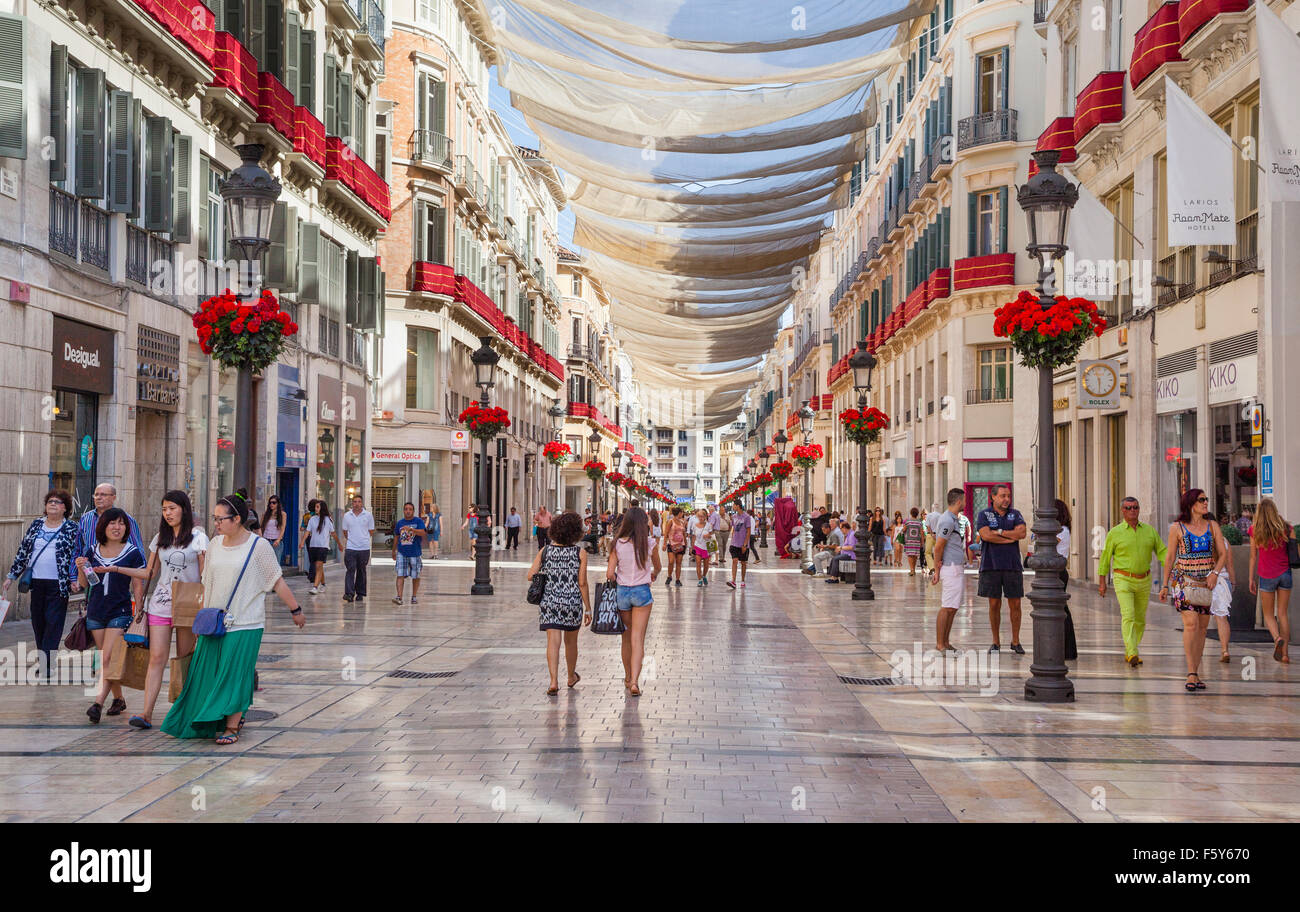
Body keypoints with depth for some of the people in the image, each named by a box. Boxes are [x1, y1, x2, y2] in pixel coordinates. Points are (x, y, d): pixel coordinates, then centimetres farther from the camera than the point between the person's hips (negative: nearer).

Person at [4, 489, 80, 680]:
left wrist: (74, 579, -11)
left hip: (59, 584, -4)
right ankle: (43, 664, 16)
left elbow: (76, 556, -1)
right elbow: (22, 552, 15)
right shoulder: (35, 525, 12)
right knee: (38, 622, 7)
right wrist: (11, 576, 12)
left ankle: (47, 665, -10)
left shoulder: (72, 529, 2)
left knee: (53, 623, -8)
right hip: (36, 582, 4)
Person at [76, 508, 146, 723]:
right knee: (106, 660, 11)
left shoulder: (133, 553, -3)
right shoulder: (92, 551, 6)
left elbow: (138, 585, 0)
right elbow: (84, 583, 14)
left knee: (108, 658, -15)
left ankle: (98, 703, -20)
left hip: (120, 612, -4)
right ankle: (118, 699, 25)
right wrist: (81, 568, -7)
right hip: (96, 612, 4)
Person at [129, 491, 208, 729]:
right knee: (157, 658, -6)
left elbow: (205, 575, -1)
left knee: (185, 660, 4)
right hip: (160, 604, 3)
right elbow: (150, 572, 17)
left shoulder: (198, 538, 0)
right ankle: (146, 713, -11)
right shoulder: (160, 539, 13)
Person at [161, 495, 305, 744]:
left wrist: (295, 610, -1)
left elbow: (277, 582, -3)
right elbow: (207, 582, 16)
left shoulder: (258, 546, -8)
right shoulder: (215, 544, 8)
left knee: (236, 674, -3)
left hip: (244, 623, -5)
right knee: (208, 672, 6)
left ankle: (232, 727, 7)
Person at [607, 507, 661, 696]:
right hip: (642, 592, -1)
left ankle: (628, 678, 30)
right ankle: (634, 681, -13)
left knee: (626, 638, 17)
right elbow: (657, 568, 13)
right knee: (638, 639, -1)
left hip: (622, 591, 1)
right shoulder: (649, 544, -6)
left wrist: (615, 580, 9)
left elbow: (610, 573, -12)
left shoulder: (618, 544, -8)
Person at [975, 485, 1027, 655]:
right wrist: (1011, 538, -9)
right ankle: (996, 642, 13)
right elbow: (986, 535, -14)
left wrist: (999, 532, -11)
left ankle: (1016, 642, 13)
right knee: (994, 604, 3)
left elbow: (1022, 532, -9)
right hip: (991, 566, -2)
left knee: (1015, 604, 3)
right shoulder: (984, 515, 2)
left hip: (1012, 565, 2)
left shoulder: (1015, 514, 8)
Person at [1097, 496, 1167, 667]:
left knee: (1140, 619, 11)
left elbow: (1162, 552, 5)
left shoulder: (1150, 530, 3)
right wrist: (1102, 582, 1)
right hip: (1123, 580, -4)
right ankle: (1132, 655, -26)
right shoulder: (1115, 533, -4)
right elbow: (1105, 558, 2)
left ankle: (1128, 653, 27)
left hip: (1144, 581, 4)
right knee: (1128, 616, -18)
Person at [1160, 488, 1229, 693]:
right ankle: (1191, 674, -19)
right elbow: (1169, 557, 5)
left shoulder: (1212, 526, 8)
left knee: (1202, 627, 5)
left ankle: (1195, 674, 14)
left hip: (1207, 582, 4)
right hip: (1184, 580, -3)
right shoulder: (1177, 527, 0)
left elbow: (1223, 553, 7)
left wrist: (1215, 573, -11)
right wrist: (1165, 585, 7)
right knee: (1191, 623, -17)